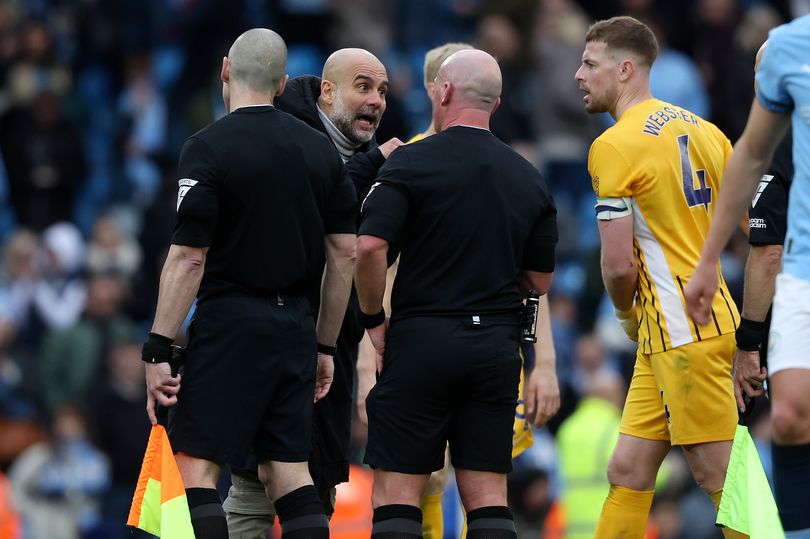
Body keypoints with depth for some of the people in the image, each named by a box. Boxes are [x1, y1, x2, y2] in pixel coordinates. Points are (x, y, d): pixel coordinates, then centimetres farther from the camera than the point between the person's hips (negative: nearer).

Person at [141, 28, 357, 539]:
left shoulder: (209, 148, -9)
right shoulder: (320, 149, 9)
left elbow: (189, 258, -14)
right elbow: (346, 253, 11)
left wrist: (158, 351, -11)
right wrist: (325, 345, 18)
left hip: (231, 323, -6)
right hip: (296, 325, 6)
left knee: (196, 469, -5)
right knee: (289, 470, 9)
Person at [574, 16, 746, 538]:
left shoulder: (613, 146, -12)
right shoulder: (704, 130, 13)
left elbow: (619, 265, -14)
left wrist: (626, 311, 7)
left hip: (682, 334, -9)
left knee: (721, 477, -7)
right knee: (628, 472, 10)